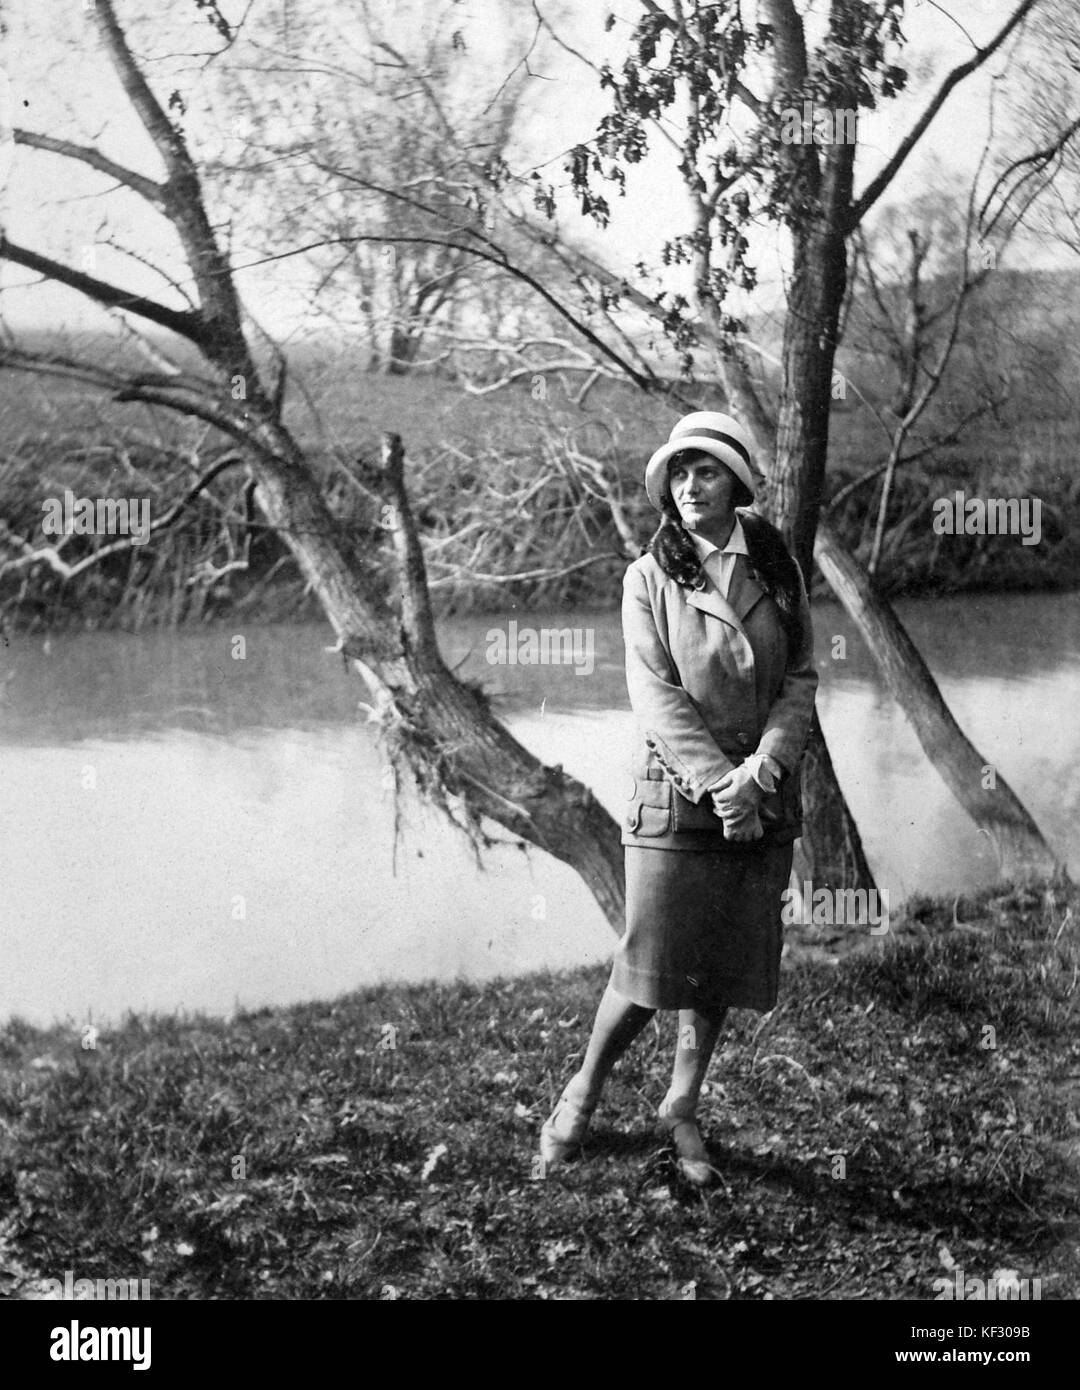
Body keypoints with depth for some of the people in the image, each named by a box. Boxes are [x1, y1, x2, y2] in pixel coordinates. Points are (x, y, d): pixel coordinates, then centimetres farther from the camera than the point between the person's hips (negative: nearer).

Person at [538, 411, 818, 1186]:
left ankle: (683, 1109, 26)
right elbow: (656, 695, -8)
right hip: (676, 796, -3)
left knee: (726, 967, 8)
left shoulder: (778, 569, 6)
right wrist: (717, 782, -17)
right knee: (652, 968, -5)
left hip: (764, 800, 3)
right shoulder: (650, 577, -1)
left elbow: (803, 678, 3)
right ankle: (585, 1090, 20)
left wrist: (761, 768, -12)